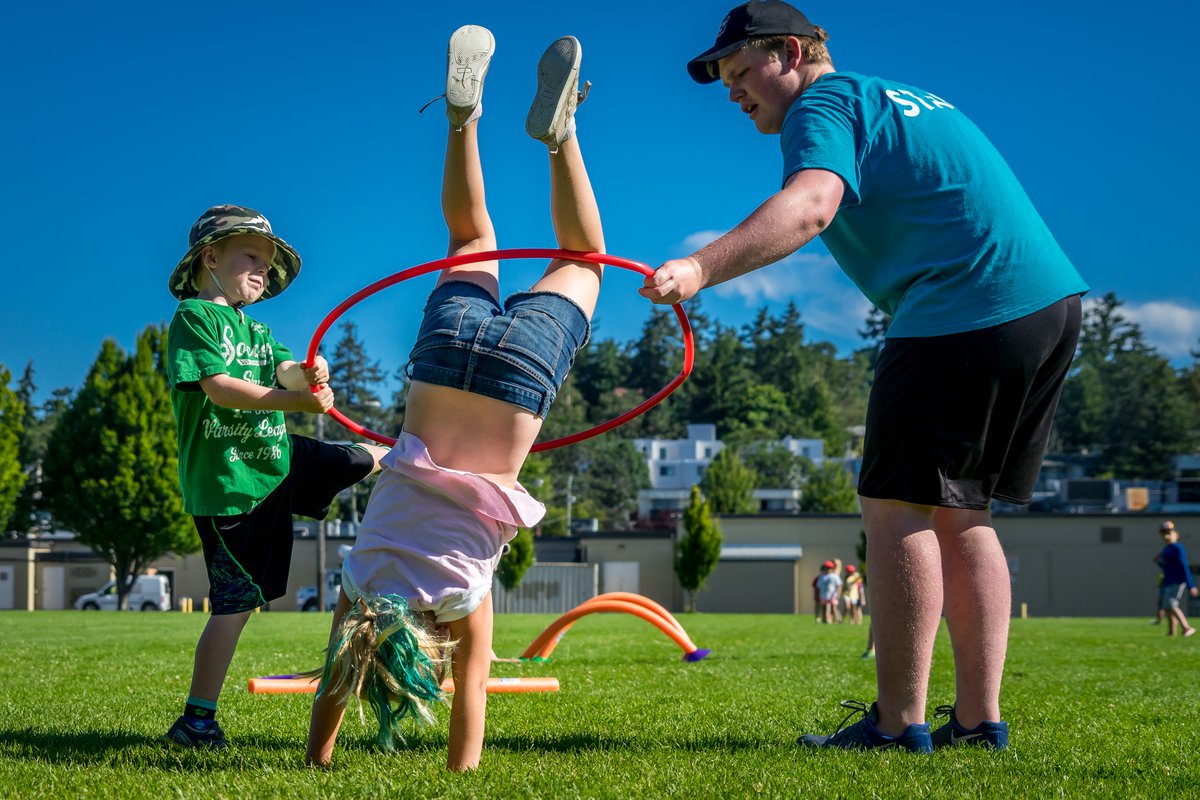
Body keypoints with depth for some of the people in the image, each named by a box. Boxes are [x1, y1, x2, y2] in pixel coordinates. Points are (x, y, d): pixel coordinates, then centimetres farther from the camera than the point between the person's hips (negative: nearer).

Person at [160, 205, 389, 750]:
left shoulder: (255, 328, 18)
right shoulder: (194, 316, -8)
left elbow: (286, 370, -1)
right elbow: (219, 387, -21)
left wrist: (310, 372, -26)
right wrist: (293, 400, -29)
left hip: (278, 460, 7)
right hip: (226, 483, -7)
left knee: (360, 459, 18)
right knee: (236, 600, -7)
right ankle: (197, 721, -1)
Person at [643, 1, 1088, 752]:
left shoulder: (824, 105, -2)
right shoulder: (902, 98, 27)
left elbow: (811, 204, -24)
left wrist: (700, 268, -36)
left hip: (963, 311, -10)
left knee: (898, 505, -5)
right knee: (959, 512, 13)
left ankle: (899, 719, -6)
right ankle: (980, 717, 12)